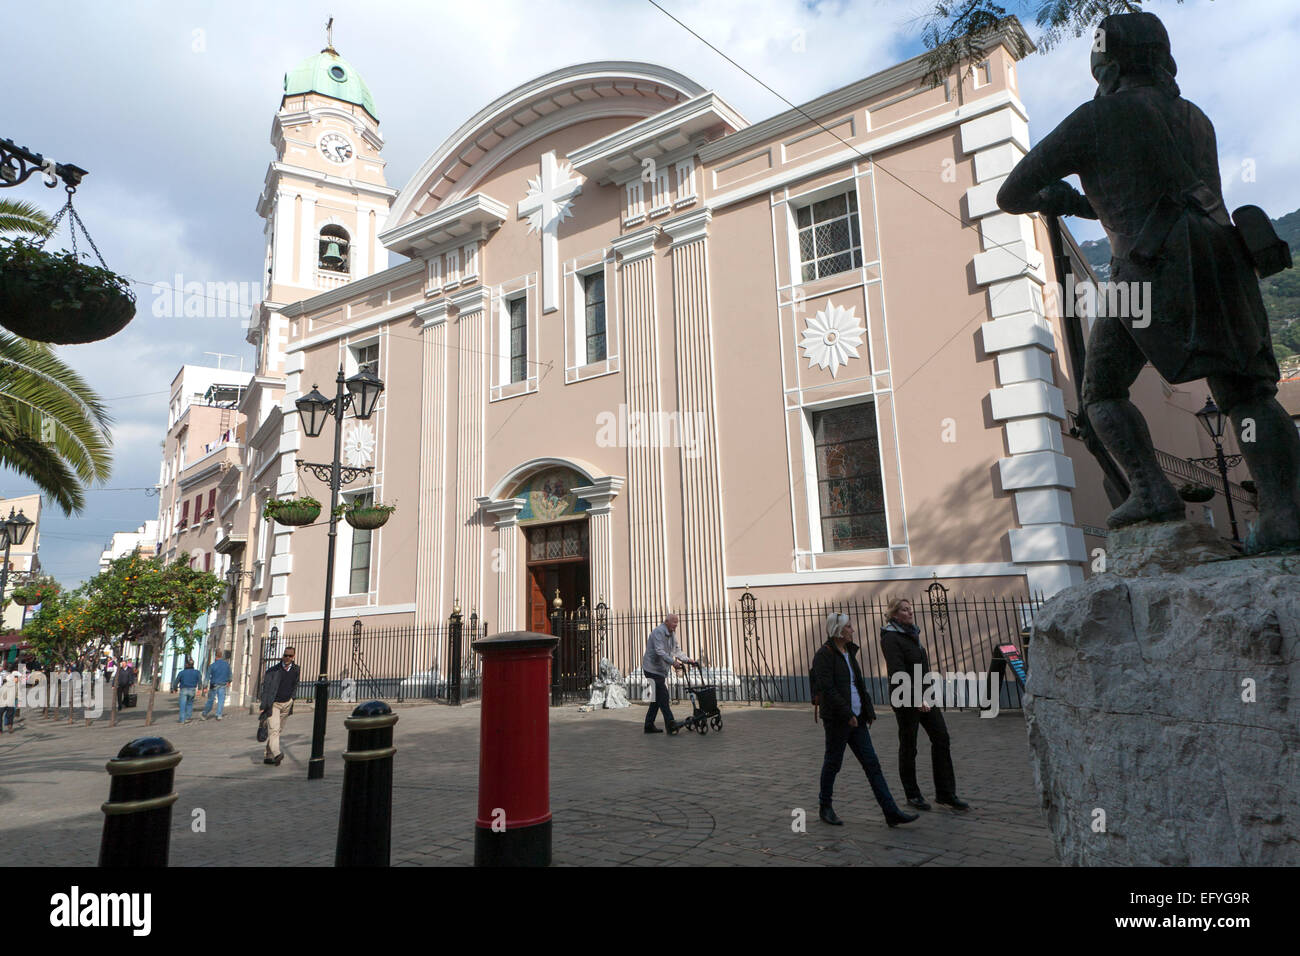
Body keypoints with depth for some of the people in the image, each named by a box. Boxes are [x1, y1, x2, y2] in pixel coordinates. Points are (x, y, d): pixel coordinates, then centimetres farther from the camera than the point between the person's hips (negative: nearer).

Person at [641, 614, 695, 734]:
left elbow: (676, 651, 17)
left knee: (657, 698, 11)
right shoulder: (658, 632, -16)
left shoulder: (671, 635, 15)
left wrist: (688, 660, 3)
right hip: (652, 669, -10)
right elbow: (660, 651, -27)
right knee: (663, 696, -13)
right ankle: (670, 724, -13)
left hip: (661, 670, 10)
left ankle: (649, 725, 17)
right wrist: (673, 662, -36)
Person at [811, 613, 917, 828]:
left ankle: (891, 812, 3)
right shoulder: (824, 655, -13)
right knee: (833, 763, 5)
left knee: (872, 763, 3)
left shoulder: (849, 652, 13)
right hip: (837, 719, -8)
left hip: (856, 718, 8)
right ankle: (825, 808, 22)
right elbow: (827, 688, -20)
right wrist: (847, 714, -20)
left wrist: (868, 711, 13)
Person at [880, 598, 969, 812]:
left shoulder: (912, 634, 13)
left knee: (941, 739, 2)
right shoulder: (890, 638, -14)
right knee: (908, 747, 4)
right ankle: (912, 795, 17)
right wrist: (916, 697, -29)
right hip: (906, 699, -8)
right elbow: (898, 672, -23)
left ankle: (945, 793, 10)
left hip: (925, 696, 8)